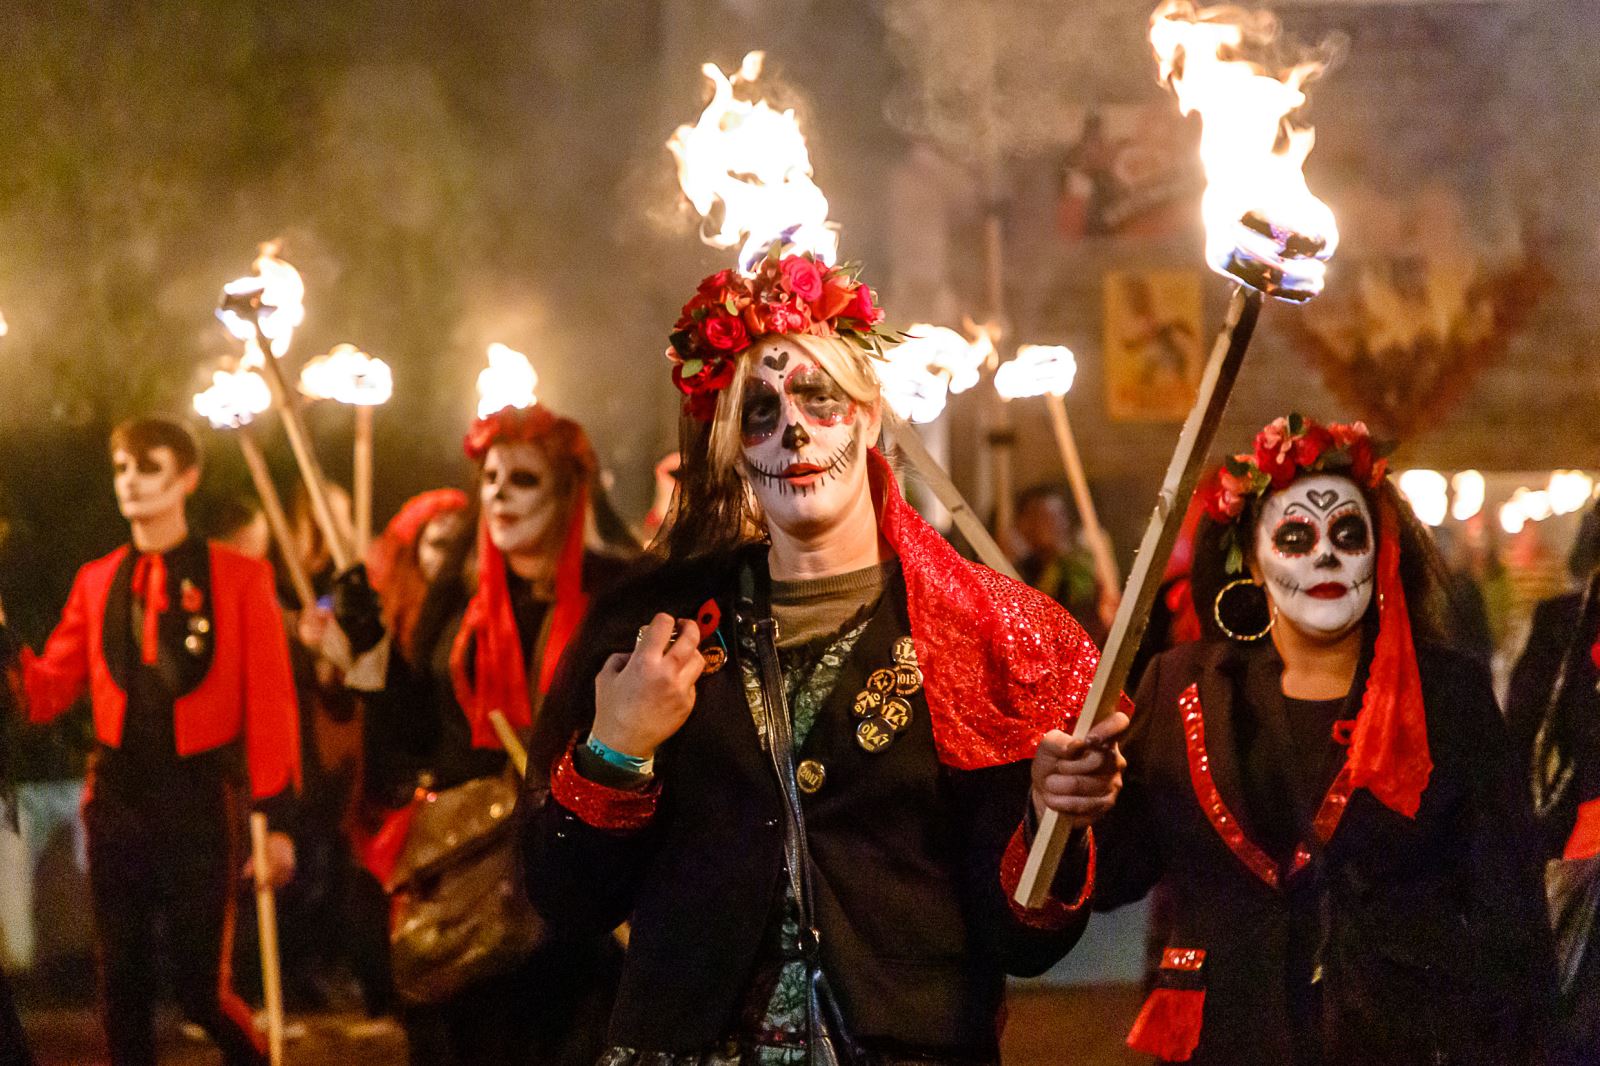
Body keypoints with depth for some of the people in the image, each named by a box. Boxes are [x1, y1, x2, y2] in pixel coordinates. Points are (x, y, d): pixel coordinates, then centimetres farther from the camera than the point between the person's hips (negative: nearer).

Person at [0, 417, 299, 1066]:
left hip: (200, 800, -4)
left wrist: (275, 817, -11)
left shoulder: (238, 577, -3)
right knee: (123, 985, 8)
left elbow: (270, 702, -6)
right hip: (117, 800, 4)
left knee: (202, 988, -1)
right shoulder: (97, 582, 9)